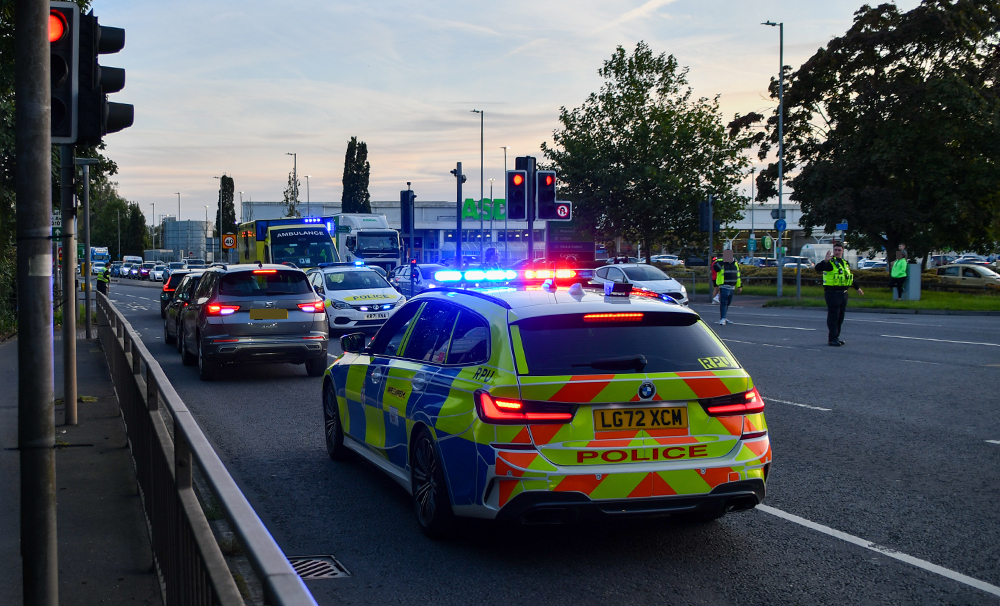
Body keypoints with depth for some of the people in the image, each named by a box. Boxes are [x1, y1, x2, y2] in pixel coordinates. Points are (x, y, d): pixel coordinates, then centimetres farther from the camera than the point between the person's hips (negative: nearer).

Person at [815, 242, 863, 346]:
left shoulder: (845, 263, 17)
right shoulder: (830, 263, -7)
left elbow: (849, 277, 30)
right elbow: (818, 268, -24)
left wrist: (857, 288, 35)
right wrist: (825, 261, -39)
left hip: (843, 293, 8)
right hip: (832, 293, -8)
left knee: (840, 317, 11)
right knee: (833, 316, -8)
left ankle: (836, 337, 20)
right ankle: (833, 339, -7)